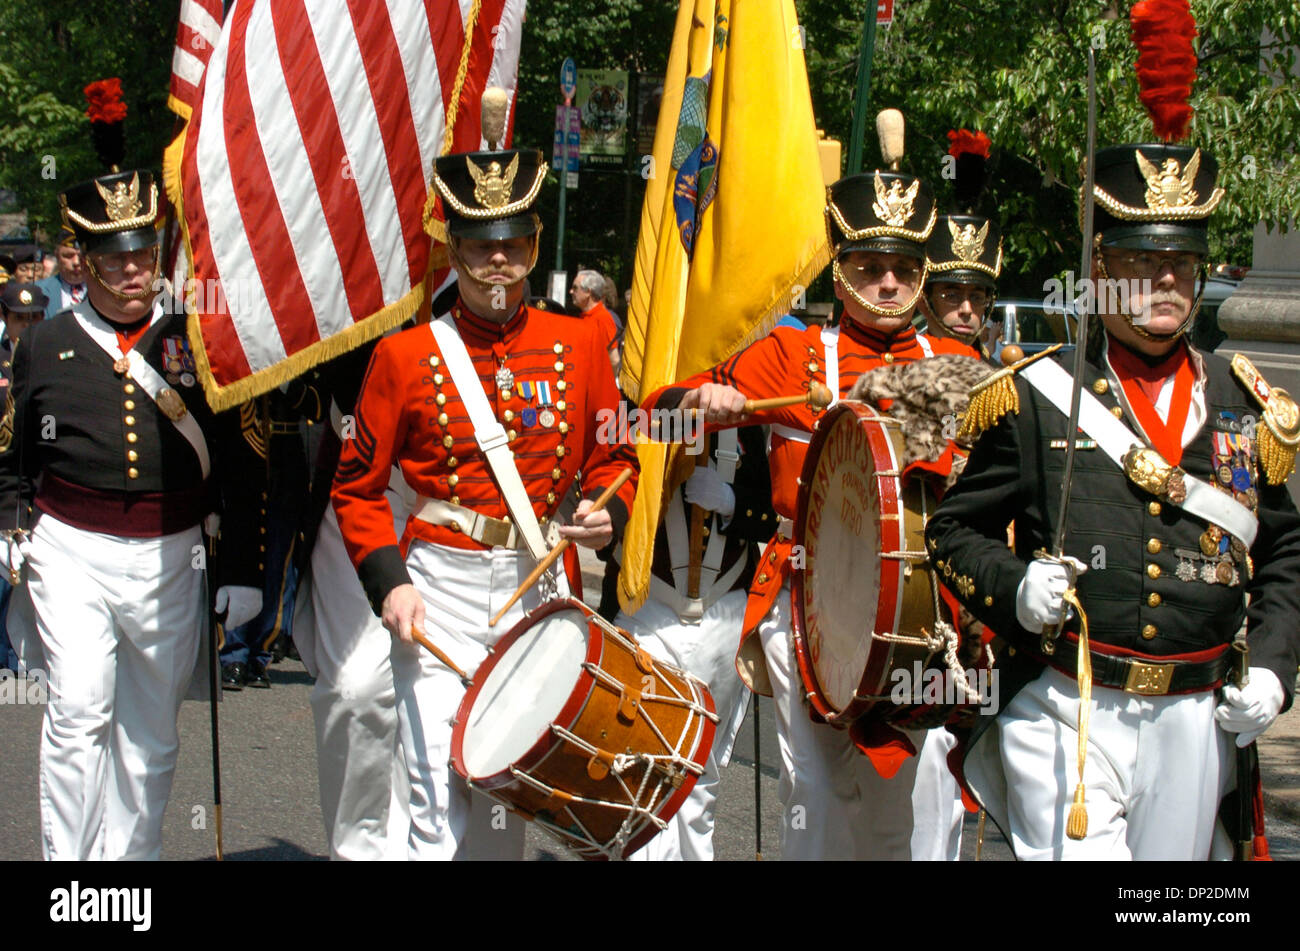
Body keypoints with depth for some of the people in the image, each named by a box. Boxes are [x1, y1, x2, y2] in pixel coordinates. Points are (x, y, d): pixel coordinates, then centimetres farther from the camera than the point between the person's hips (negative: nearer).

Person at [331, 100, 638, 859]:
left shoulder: (580, 345, 4)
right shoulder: (405, 355, -3)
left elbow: (613, 456, 13)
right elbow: (359, 485, 1)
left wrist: (605, 512, -8)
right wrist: (388, 580, -11)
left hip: (540, 588, 3)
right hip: (441, 588, -3)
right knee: (444, 798, -9)